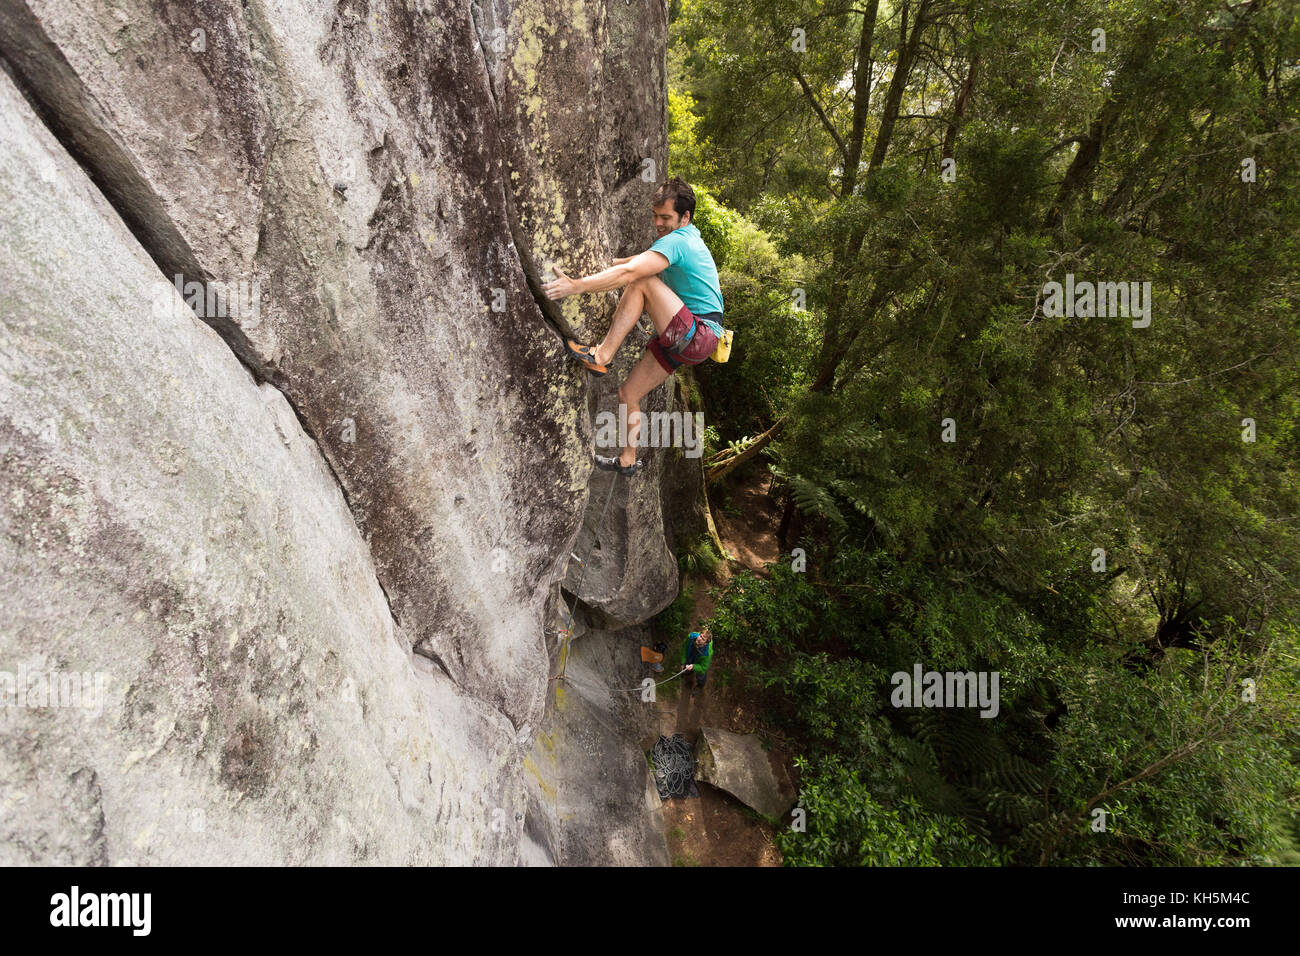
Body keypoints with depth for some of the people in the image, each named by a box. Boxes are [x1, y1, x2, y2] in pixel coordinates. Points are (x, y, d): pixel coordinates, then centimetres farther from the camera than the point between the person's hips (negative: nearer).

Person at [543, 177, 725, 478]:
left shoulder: (676, 241, -15)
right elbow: (643, 258, 30)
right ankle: (628, 461, 25)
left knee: (641, 283, -25)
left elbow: (629, 272, -29)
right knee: (628, 394, 10)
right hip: (683, 341, 10)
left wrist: (576, 285, -34)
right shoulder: (686, 236, 17)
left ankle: (601, 356, -26)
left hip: (699, 336, -10)